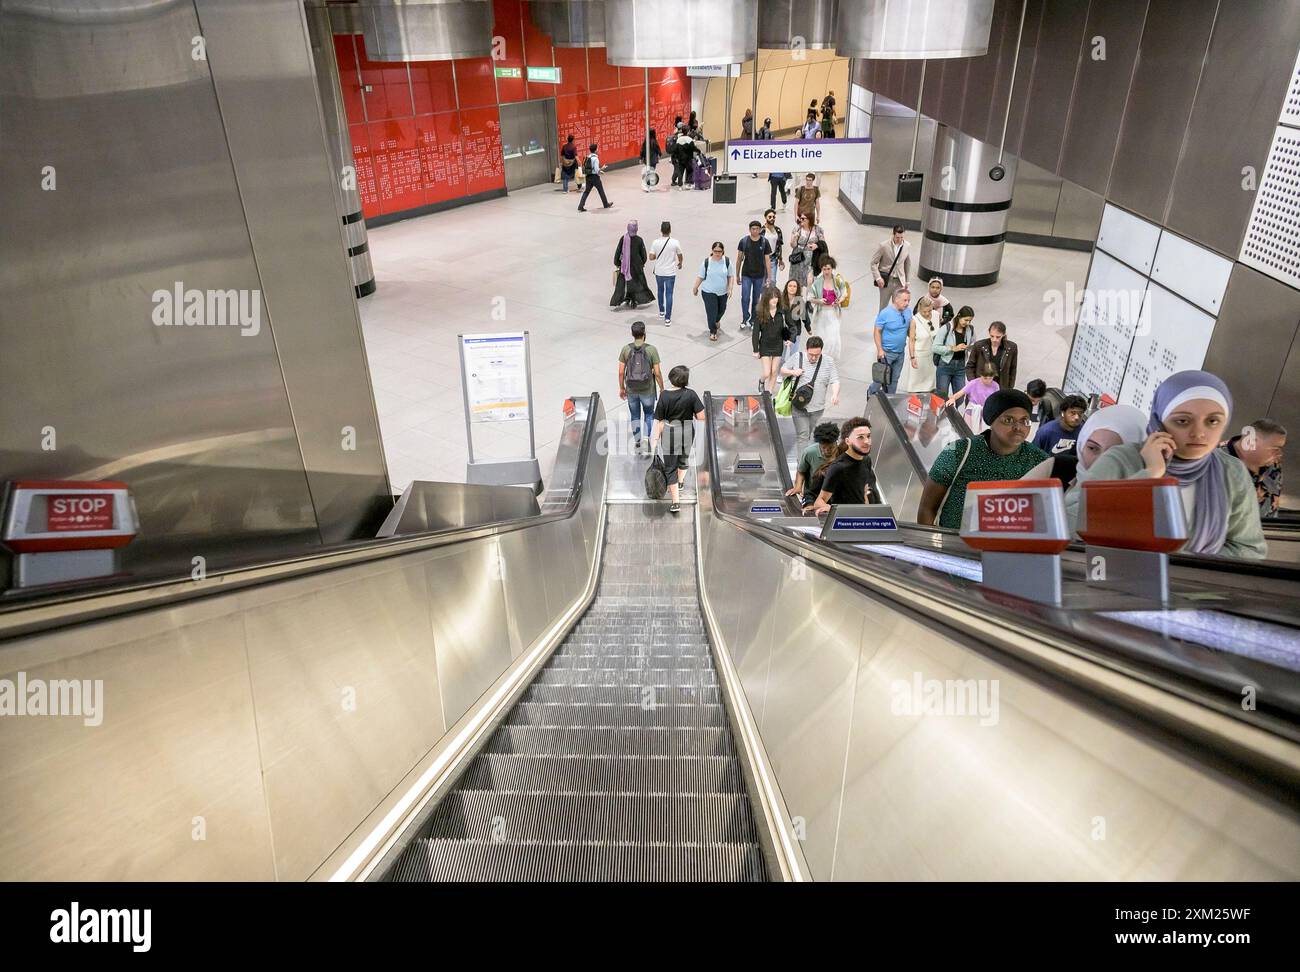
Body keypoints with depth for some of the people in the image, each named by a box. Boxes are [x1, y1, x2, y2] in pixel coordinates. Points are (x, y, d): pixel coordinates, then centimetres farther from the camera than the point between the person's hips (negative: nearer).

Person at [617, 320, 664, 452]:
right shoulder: (652, 350, -16)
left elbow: (621, 372, -6)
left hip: (631, 391, 2)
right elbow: (657, 373, -13)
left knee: (635, 416, 20)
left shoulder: (626, 349, -10)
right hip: (647, 391, -1)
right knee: (649, 414, 22)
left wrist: (621, 388, 9)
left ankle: (638, 444, 30)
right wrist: (662, 389, 1)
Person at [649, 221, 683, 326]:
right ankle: (667, 319, -2)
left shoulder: (656, 242, -10)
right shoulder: (675, 243, -11)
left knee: (660, 291, 24)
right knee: (669, 294, 2)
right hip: (670, 273, -2)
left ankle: (661, 311, 40)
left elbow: (651, 257, -8)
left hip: (659, 272, 2)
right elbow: (680, 256, 2)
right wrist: (680, 263, 23)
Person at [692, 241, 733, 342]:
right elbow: (700, 277, -1)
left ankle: (716, 321, 51)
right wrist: (695, 288, 4)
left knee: (721, 310, 20)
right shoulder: (707, 262, -10)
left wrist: (730, 288, -9)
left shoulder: (727, 261, -6)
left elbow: (731, 276, 0)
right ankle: (712, 331, 4)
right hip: (709, 292, -3)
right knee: (711, 311, -9)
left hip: (723, 292, 3)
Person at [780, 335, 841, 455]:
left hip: (817, 407, 2)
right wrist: (792, 372, -17)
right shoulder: (797, 357, -6)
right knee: (802, 435, -7)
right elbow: (782, 371, 6)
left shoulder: (829, 361, -4)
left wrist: (835, 394, -28)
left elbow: (835, 381, -8)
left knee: (807, 434, 19)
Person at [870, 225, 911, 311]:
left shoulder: (907, 246, -3)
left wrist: (907, 281, 12)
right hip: (885, 280, -2)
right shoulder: (884, 245, -13)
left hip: (899, 281, 2)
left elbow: (908, 264, 9)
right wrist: (878, 278, -13)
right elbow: (873, 263, -6)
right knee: (883, 306, 7)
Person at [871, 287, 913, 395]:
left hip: (900, 353, 6)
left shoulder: (908, 311, 2)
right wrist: (880, 350, -19)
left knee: (894, 379, 15)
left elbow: (910, 329, 13)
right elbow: (877, 331, -14)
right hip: (887, 353, -6)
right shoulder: (885, 313, -16)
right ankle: (871, 394, 23)